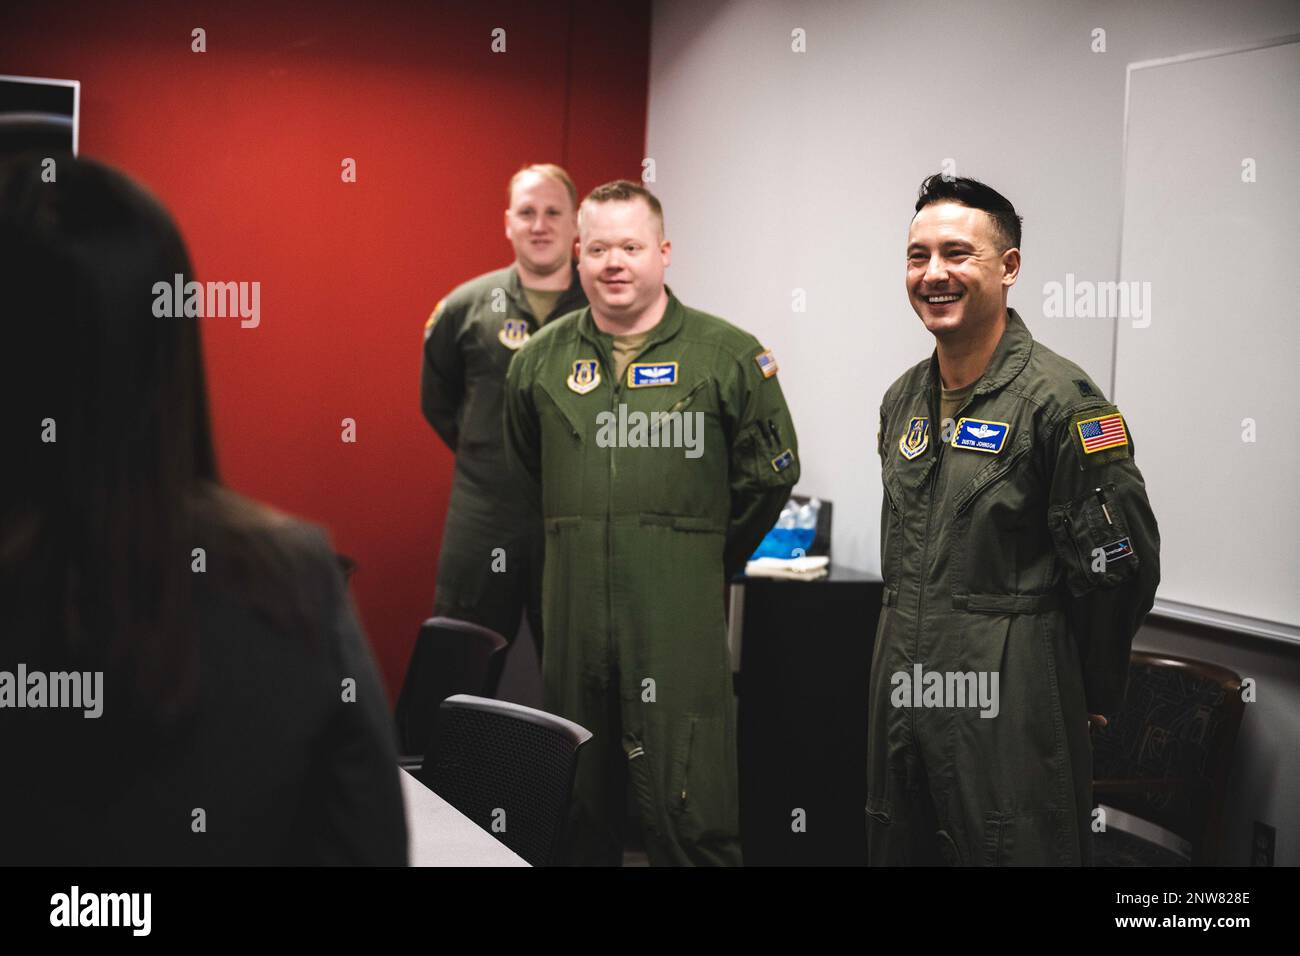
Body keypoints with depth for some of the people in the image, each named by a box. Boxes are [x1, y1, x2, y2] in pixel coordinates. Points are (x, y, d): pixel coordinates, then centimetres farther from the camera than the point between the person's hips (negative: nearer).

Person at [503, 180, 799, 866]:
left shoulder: (729, 356, -1)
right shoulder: (540, 361, 9)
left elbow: (770, 474, 7)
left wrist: (708, 561, 10)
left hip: (680, 627, -3)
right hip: (573, 621, 3)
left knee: (691, 822, -3)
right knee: (580, 816, 13)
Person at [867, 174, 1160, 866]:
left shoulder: (1060, 399, -12)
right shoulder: (903, 400, 11)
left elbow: (1119, 566, -12)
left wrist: (1090, 695, -3)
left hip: (1011, 707, -7)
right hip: (901, 698, 7)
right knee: (897, 849, 15)